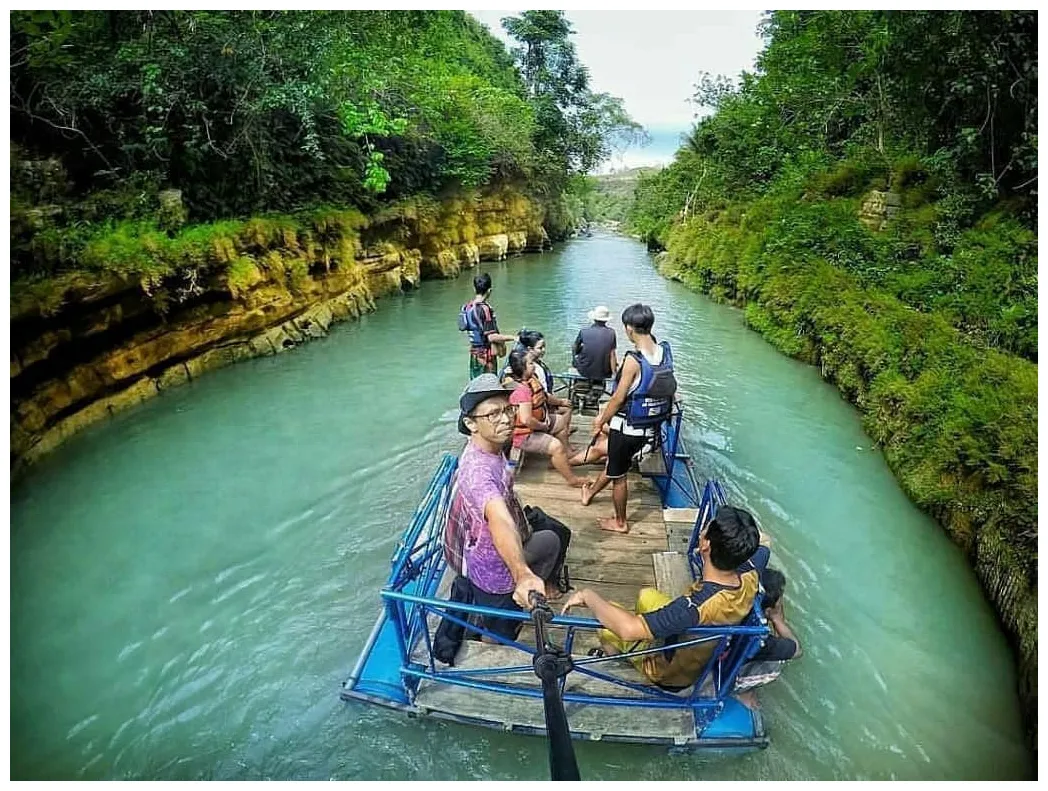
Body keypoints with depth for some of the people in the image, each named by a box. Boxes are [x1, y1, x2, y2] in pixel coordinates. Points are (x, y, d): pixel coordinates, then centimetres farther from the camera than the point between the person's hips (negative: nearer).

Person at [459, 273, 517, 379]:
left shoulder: (468, 306, 4)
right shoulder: (484, 308, -20)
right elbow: (491, 337, -23)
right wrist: (513, 338, -16)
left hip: (474, 353, 8)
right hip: (486, 355, -8)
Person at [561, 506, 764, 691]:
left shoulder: (698, 606, -44)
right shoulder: (749, 576, -23)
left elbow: (629, 628, -49)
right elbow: (761, 549, 2)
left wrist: (588, 595, -36)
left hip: (671, 674, -6)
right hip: (707, 658, 6)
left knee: (606, 615, 8)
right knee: (647, 595, 21)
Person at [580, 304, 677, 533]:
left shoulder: (634, 360, -26)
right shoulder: (664, 353, -5)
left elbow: (619, 398, -20)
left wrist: (601, 422, -3)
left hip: (628, 428, -7)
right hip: (650, 427, 7)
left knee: (618, 475, 14)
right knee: (613, 462, 29)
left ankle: (620, 523, 31)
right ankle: (591, 492, 51)